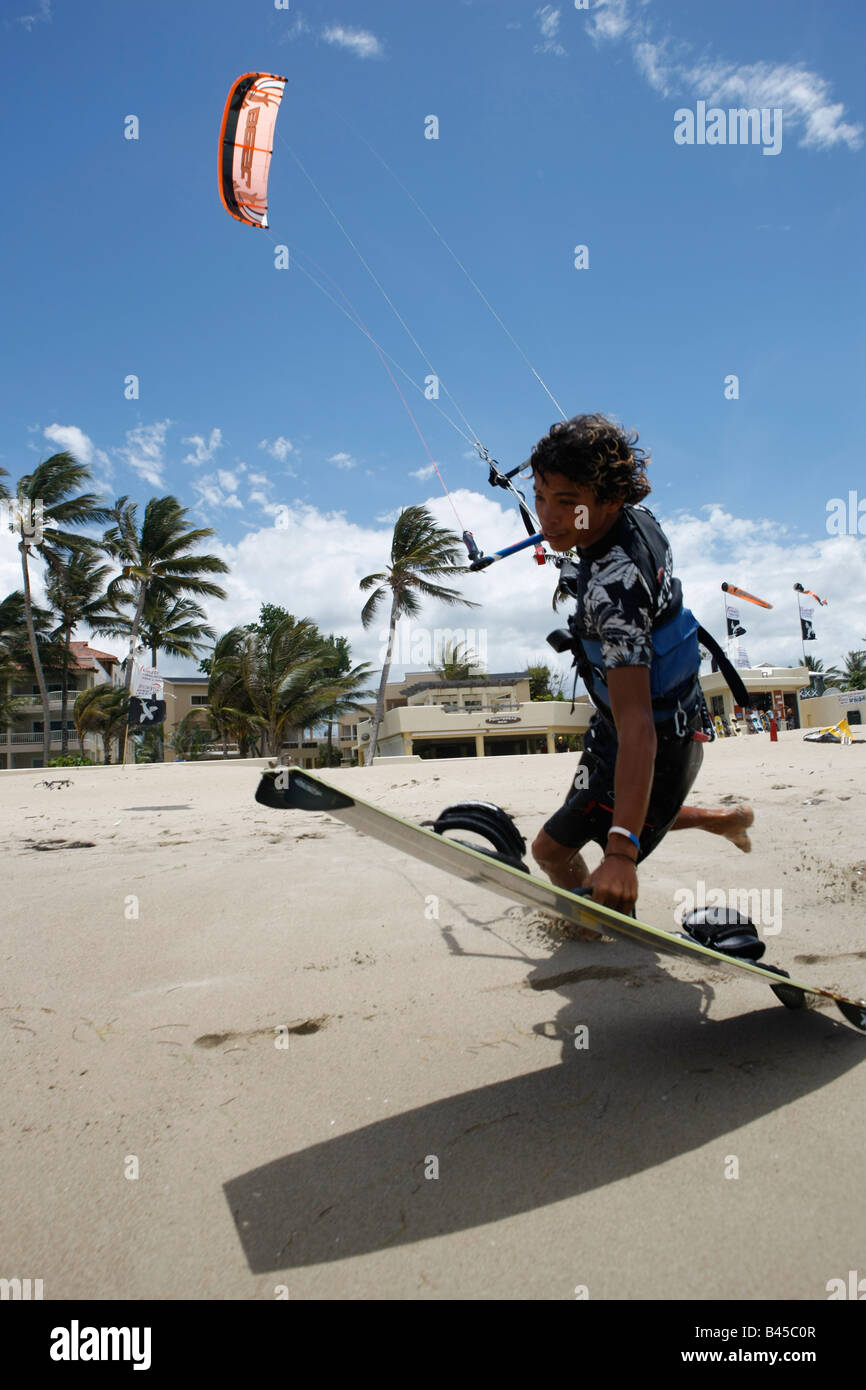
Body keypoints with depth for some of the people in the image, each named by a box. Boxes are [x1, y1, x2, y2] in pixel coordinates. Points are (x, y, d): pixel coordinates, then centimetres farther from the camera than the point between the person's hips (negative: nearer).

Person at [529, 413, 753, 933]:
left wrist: (621, 850, -47)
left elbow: (637, 726, -43)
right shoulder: (637, 515, -11)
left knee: (552, 849, 0)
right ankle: (728, 820, 47)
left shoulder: (610, 588, -37)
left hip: (659, 747, -9)